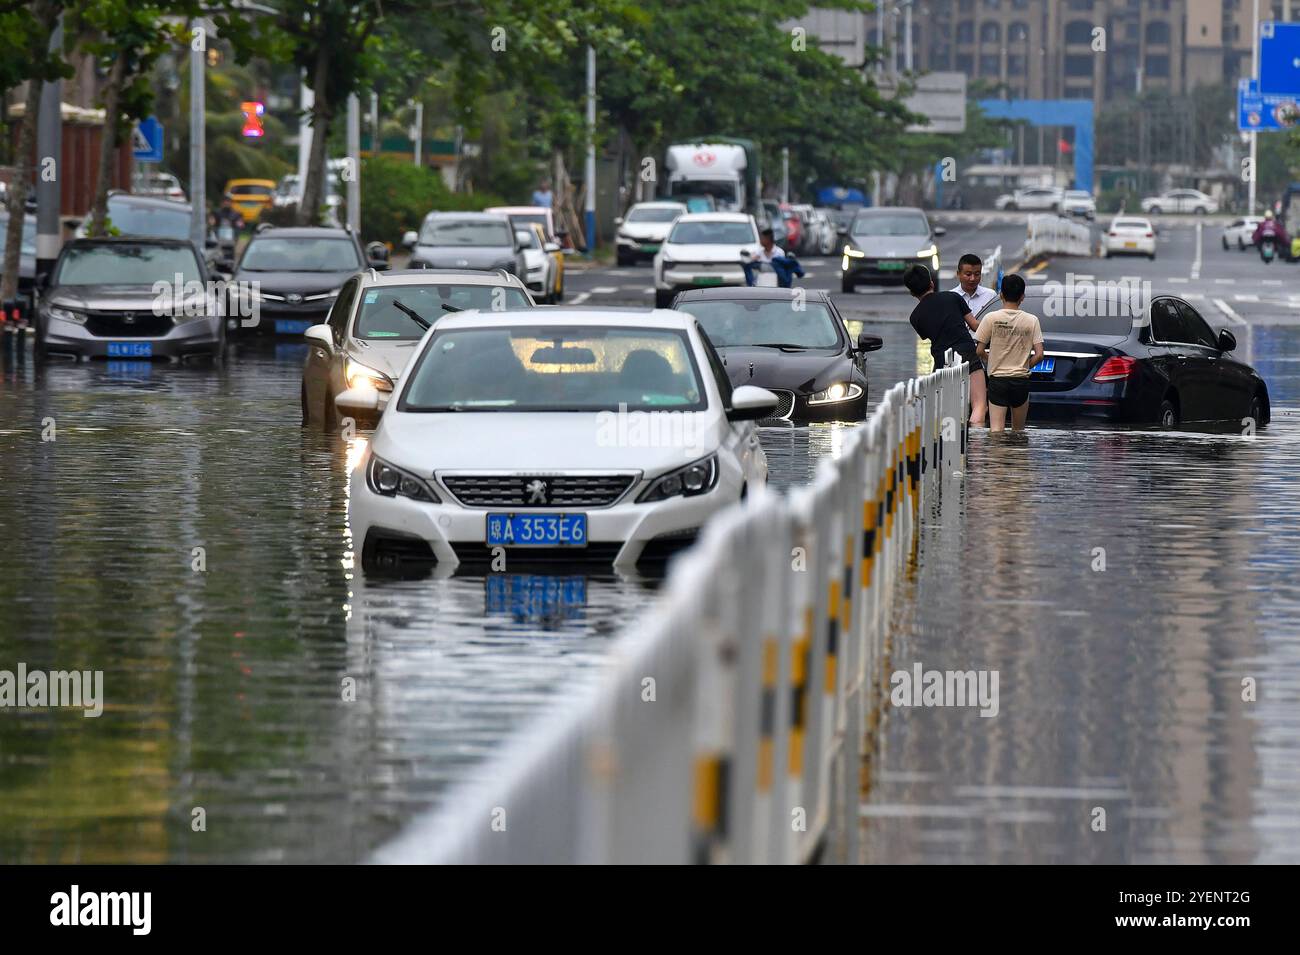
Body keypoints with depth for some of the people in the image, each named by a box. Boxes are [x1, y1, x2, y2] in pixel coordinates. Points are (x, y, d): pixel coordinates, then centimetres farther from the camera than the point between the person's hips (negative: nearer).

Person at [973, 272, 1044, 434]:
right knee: (1018, 431, 17)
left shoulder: (991, 318, -4)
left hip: (997, 379, -1)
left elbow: (979, 351, -2)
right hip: (1021, 380, 1)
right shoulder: (1032, 321, -2)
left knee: (996, 431, -8)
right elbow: (1039, 355, -5)